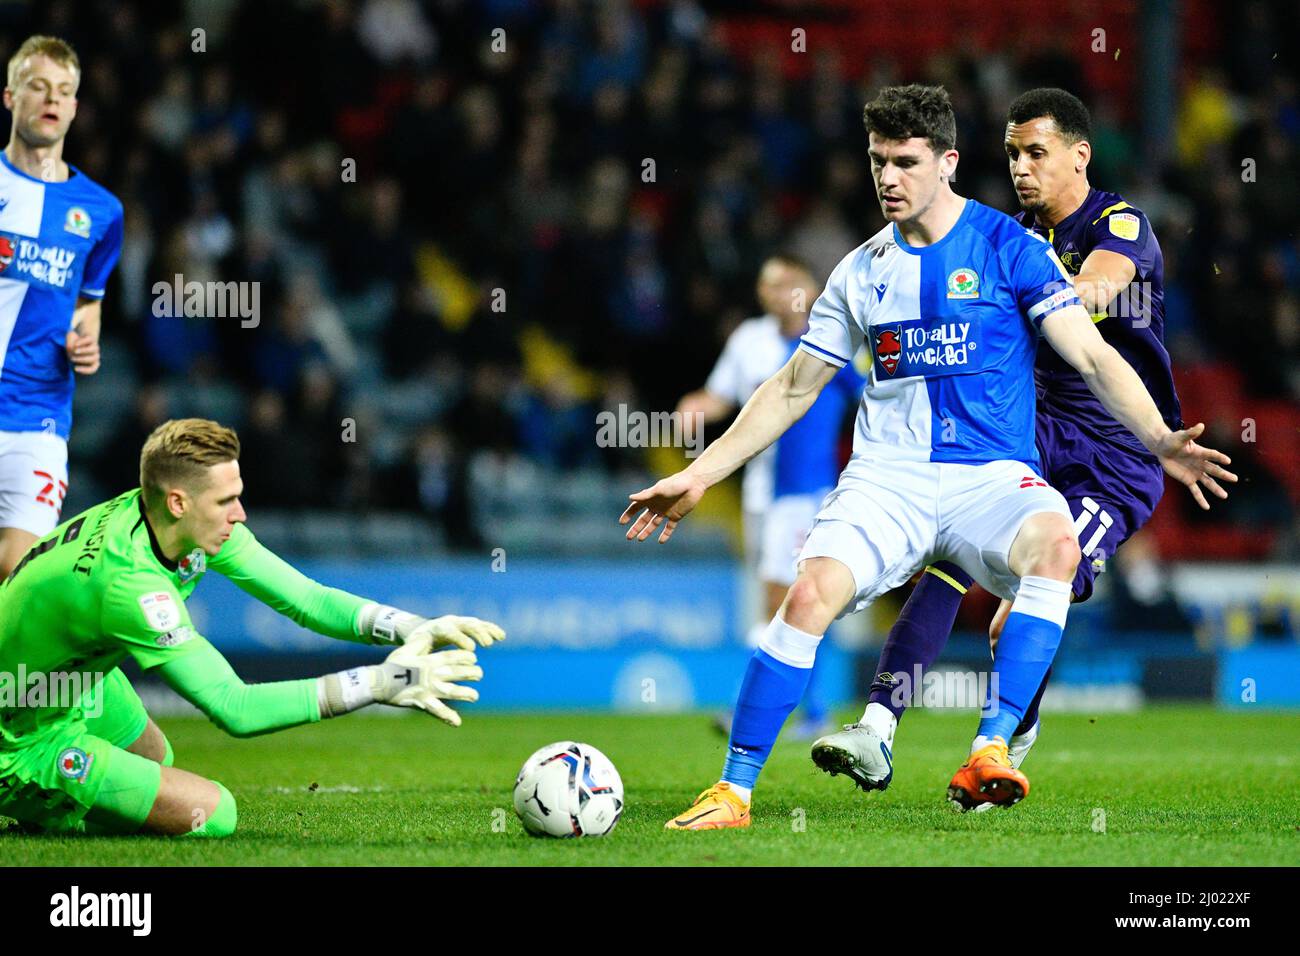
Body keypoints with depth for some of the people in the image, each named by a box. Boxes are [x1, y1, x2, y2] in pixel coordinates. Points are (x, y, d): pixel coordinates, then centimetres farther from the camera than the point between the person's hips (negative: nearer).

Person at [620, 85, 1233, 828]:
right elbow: (792, 390, 21)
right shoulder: (863, 272, 14)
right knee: (811, 593, -25)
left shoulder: (1008, 248, 2)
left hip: (991, 477, -2)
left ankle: (989, 755, -37)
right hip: (886, 479, 2)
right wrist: (698, 476, 17)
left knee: (1056, 543, -36)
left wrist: (1159, 439, -21)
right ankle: (733, 792, -17)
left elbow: (1093, 356, -4)